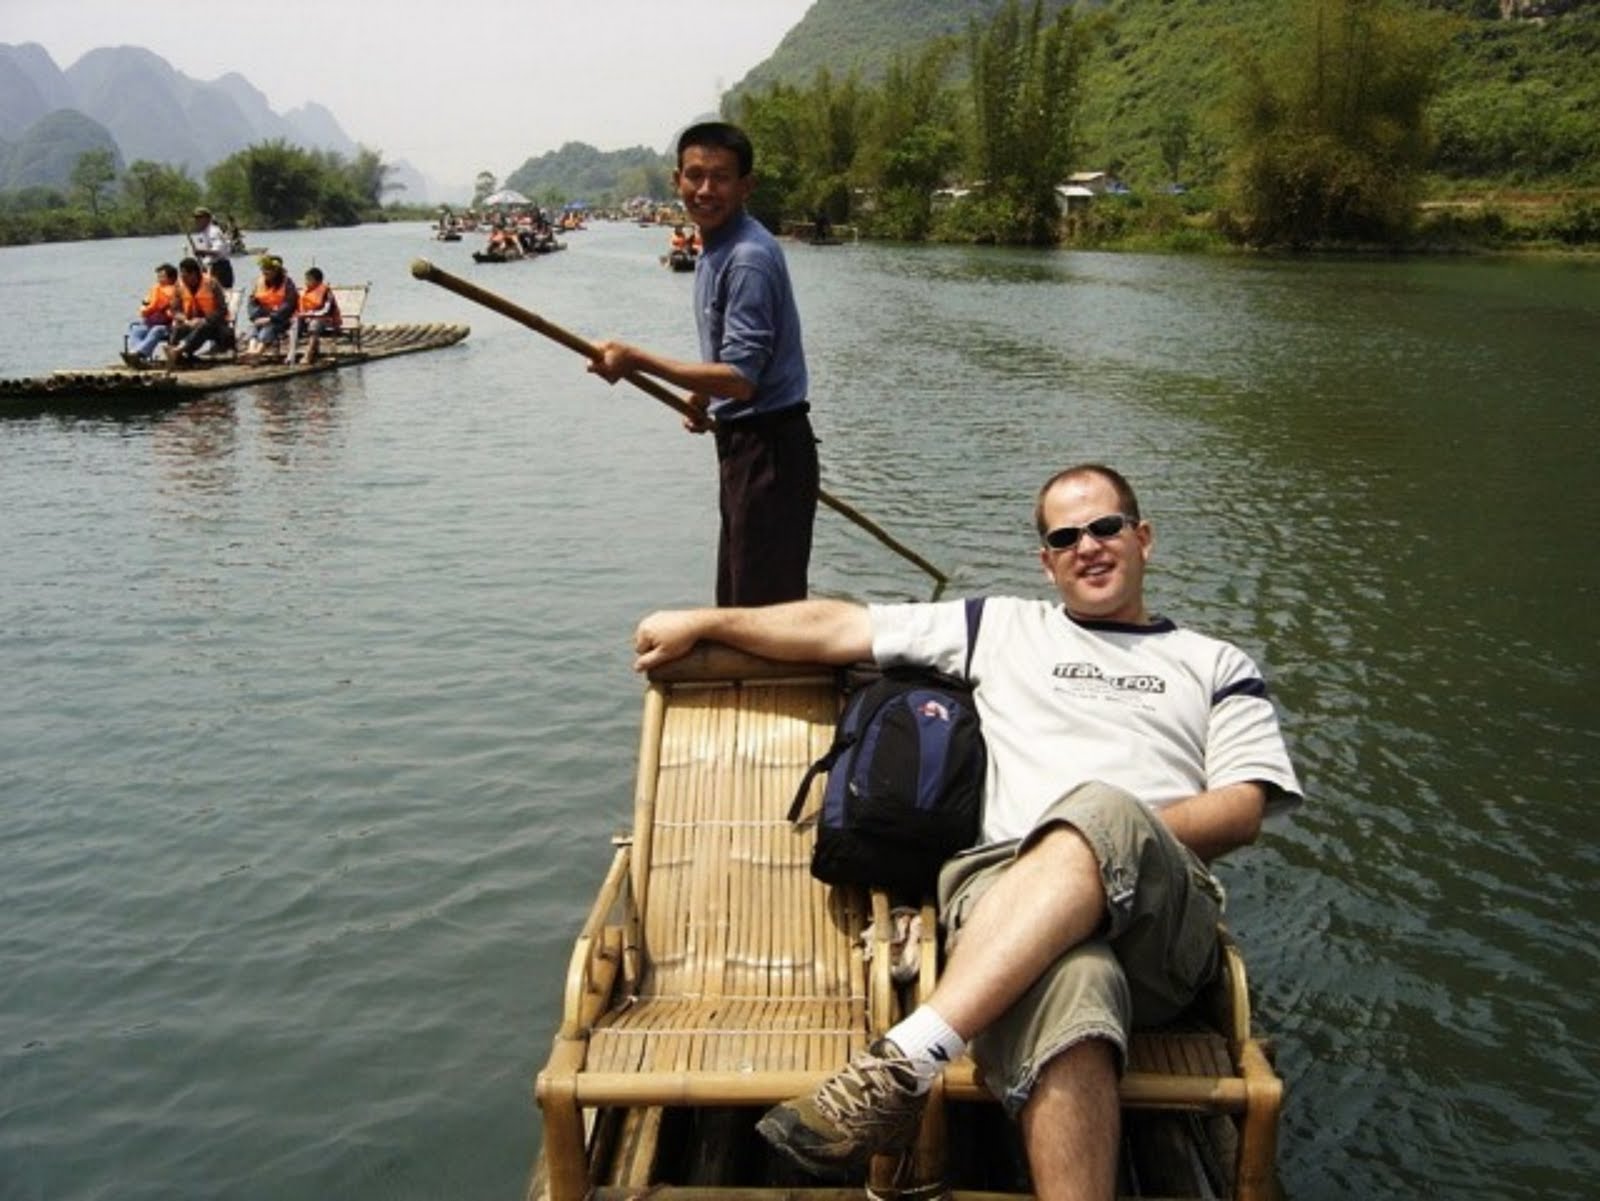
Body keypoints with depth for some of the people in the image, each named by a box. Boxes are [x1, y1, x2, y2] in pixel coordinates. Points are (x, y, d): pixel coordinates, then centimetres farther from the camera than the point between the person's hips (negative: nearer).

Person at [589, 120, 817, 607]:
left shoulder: (749, 257, -20)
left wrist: (636, 360, -23)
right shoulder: (716, 248, 12)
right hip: (742, 443, 10)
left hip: (768, 449, -10)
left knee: (765, 604, -4)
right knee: (737, 603, 20)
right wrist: (705, 399, 9)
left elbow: (740, 379, -26)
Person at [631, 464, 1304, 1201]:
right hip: (1008, 891, 0)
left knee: (1103, 809, -38)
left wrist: (1116, 838, -6)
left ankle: (903, 1063, -44)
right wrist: (700, 623, 24)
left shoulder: (1218, 667, 26)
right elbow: (840, 627, 27)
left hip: (1166, 921, 1)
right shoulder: (1004, 628, 29)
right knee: (1067, 978, -40)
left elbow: (1242, 810, 11)